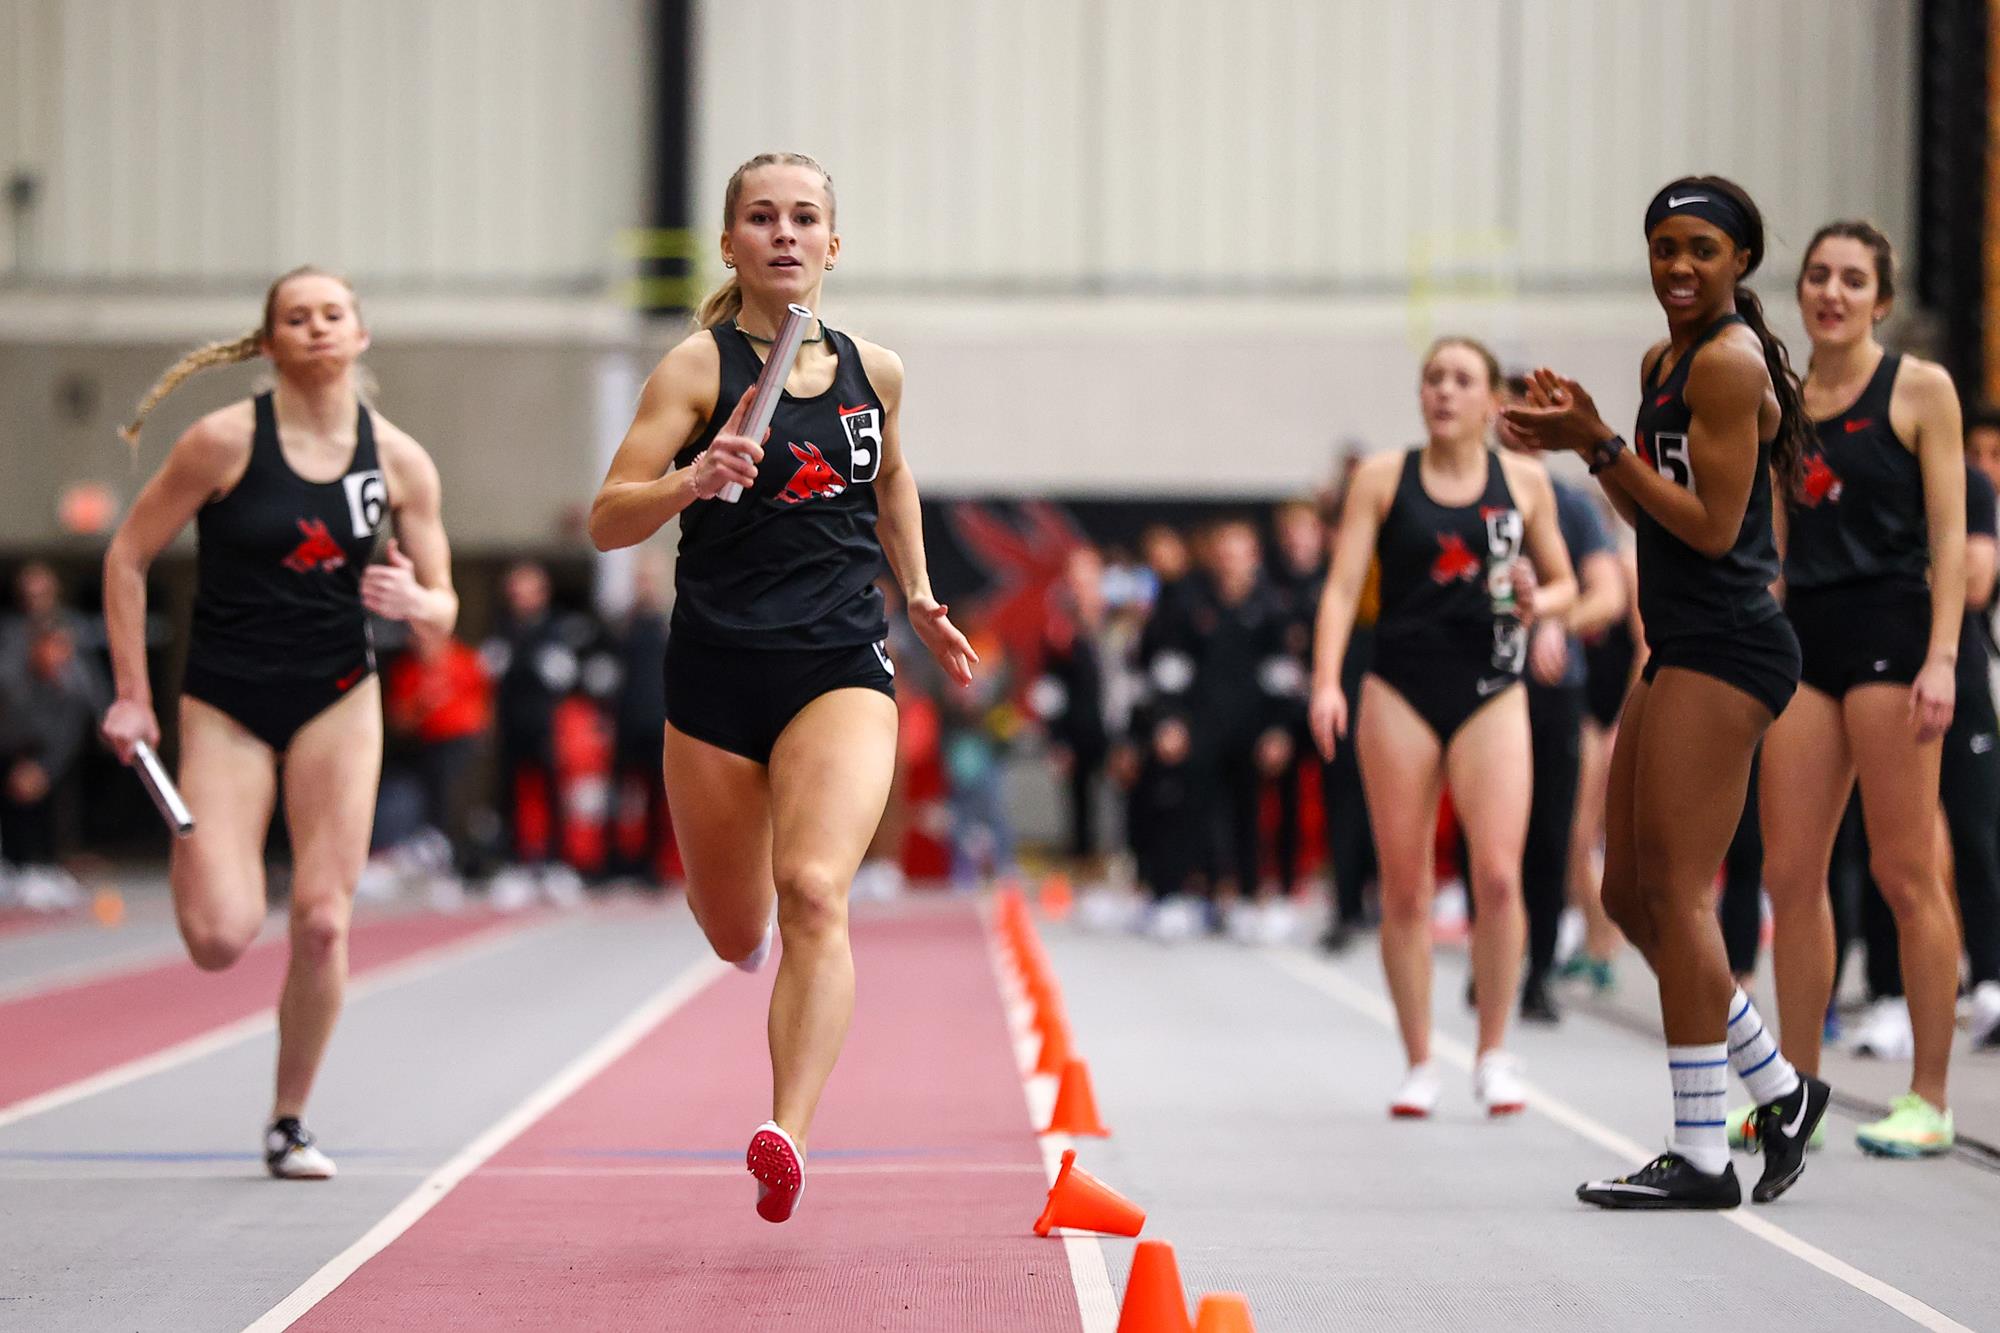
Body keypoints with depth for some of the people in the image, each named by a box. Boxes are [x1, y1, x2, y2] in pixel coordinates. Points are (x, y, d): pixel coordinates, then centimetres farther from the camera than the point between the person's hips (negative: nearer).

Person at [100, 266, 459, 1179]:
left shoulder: (399, 461, -1)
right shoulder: (226, 441, -10)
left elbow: (443, 608, 6)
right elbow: (127, 556, -3)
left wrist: (413, 601, -19)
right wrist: (132, 697, -5)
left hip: (338, 701, 2)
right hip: (225, 702, -2)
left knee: (323, 923, -7)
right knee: (222, 939, -13)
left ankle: (289, 1121, 10)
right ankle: (192, 854, 24)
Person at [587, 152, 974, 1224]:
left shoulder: (873, 370, 7)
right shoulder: (699, 365, -4)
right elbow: (606, 521, -11)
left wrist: (917, 595, 27)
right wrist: (690, 482, -28)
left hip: (841, 667, 1)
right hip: (717, 670, 0)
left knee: (814, 892, -24)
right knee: (734, 934, 13)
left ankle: (786, 1135, -32)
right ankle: (765, 940, 53)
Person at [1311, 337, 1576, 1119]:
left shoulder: (1523, 482, 6)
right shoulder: (1383, 479, 3)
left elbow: (1562, 582, 16)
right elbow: (1343, 586, -1)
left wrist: (1537, 603, -8)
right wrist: (1326, 682, -14)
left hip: (1490, 692, 0)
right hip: (1401, 692, 0)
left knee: (1498, 874, -13)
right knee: (1404, 885, 1)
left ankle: (1493, 1055, 2)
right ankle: (1419, 1065, 11)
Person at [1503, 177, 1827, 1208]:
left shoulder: (1729, 361, -12)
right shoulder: (1664, 360, 17)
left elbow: (1712, 527, -16)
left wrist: (1599, 444, -15)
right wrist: (1583, 438, 7)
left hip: (1726, 647, -10)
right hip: (1680, 647, 10)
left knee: (1675, 892, -9)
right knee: (1630, 896, 11)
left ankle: (1700, 1157, -5)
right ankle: (1779, 1089, 22)